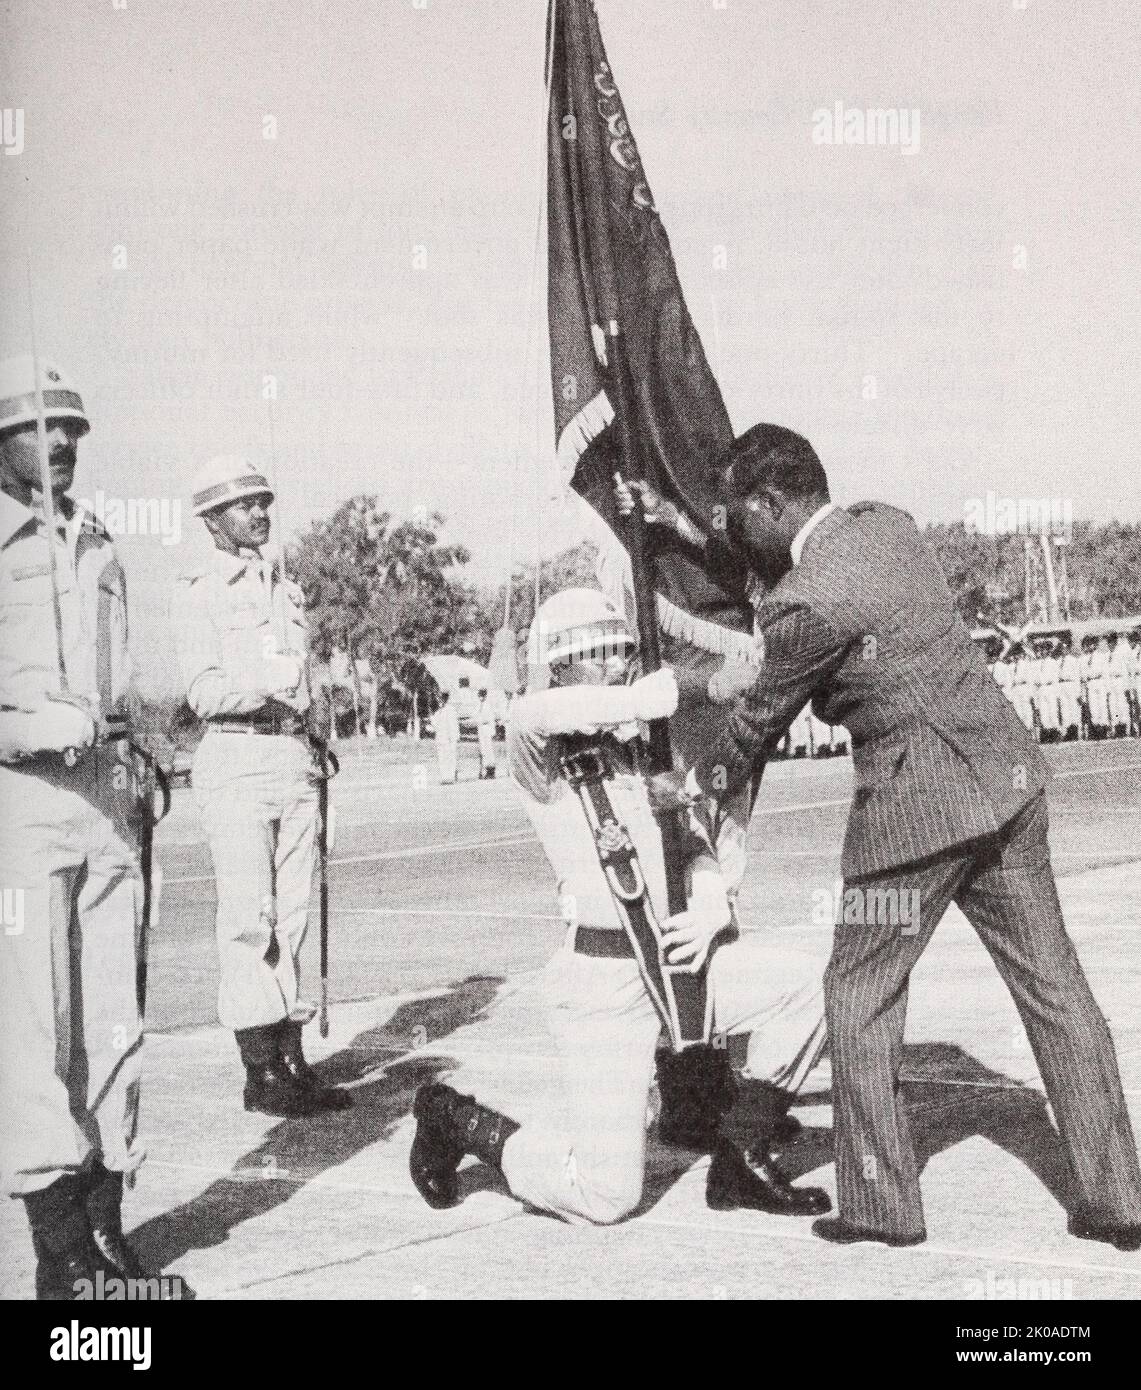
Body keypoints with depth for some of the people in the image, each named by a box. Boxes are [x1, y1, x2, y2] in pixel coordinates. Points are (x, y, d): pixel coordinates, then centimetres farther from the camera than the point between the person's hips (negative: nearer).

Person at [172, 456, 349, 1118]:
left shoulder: (289, 589, 19)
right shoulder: (199, 590, -1)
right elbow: (204, 691, -11)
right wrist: (264, 684, -26)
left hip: (296, 756, 6)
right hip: (237, 758, -6)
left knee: (292, 914, 6)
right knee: (249, 917, -7)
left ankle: (293, 1059, 9)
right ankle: (261, 1071, -3)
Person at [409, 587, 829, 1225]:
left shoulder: (642, 747, 12)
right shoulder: (545, 752, -9)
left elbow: (692, 839, 17)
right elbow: (528, 714, -34)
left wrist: (711, 907, -4)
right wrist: (660, 693, -32)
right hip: (604, 981, -6)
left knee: (805, 983, -11)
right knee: (605, 1195, -7)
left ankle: (742, 1160, 5)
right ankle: (455, 1119, 19)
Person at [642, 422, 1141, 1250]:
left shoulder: (803, 604, -16)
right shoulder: (891, 524, 7)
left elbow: (762, 718, -1)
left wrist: (695, 785, 18)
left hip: (915, 809, -8)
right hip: (1006, 778, 8)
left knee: (862, 998, 10)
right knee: (1053, 986, 10)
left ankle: (882, 1204, 16)